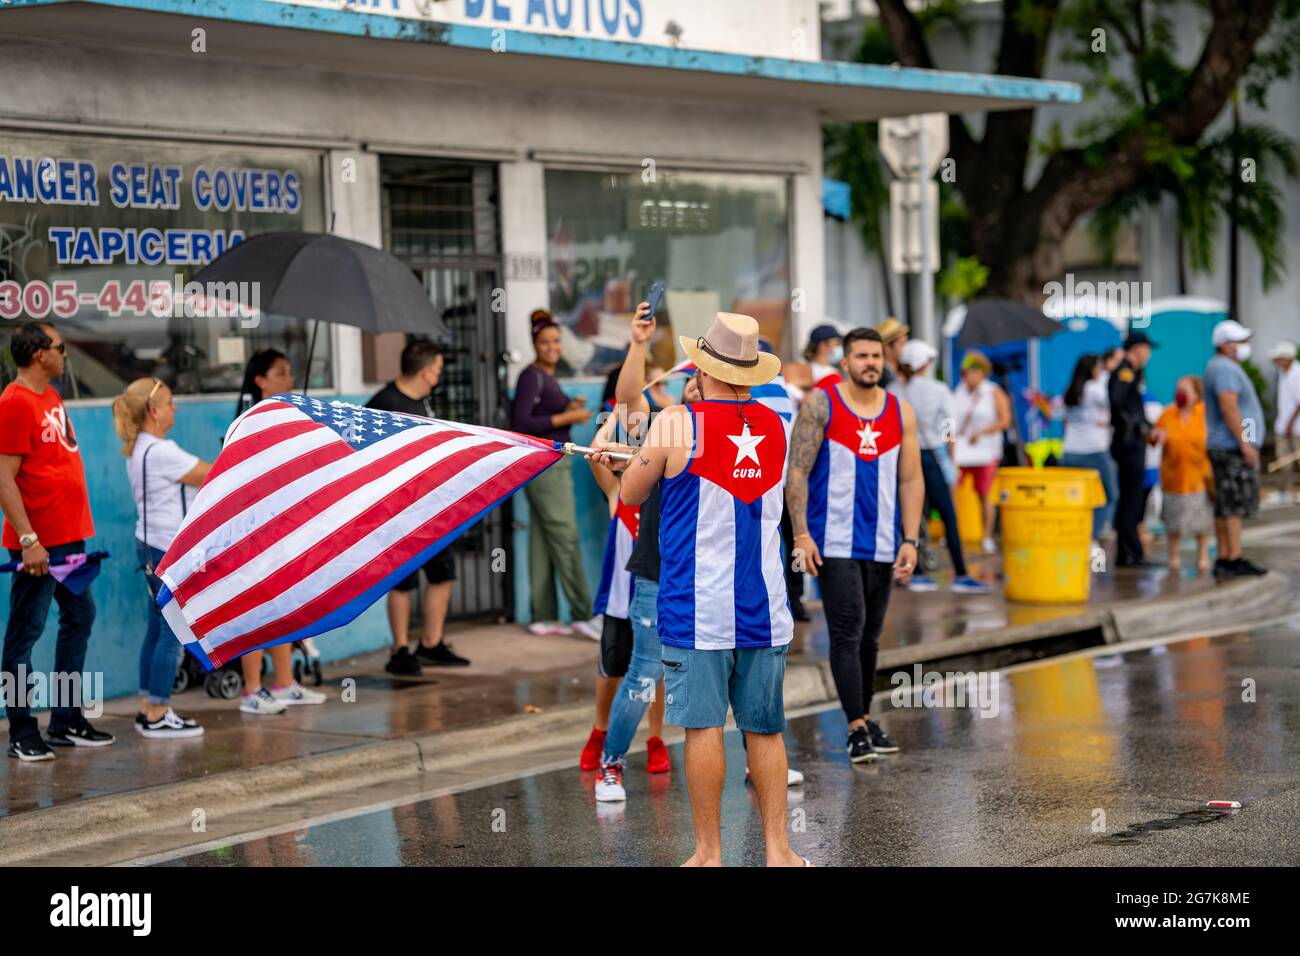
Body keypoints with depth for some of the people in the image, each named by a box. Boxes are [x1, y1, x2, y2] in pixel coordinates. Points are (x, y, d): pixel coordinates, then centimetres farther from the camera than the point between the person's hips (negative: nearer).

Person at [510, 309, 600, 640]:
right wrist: (566, 418, -16)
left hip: (554, 463, 9)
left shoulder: (549, 377, 16)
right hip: (543, 463, -9)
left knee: (543, 540, 8)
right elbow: (520, 423, -19)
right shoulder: (531, 376, -12)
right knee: (565, 537, -9)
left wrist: (570, 408, 5)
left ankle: (543, 617, 9)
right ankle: (583, 615, -7)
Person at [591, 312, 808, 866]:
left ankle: (708, 853, 6)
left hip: (697, 608, -4)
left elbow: (631, 495, 4)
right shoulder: (774, 426, 7)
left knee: (703, 726, 1)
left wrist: (630, 463, 28)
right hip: (765, 608, 4)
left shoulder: (677, 424, -8)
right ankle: (777, 848, 12)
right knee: (764, 729, 10)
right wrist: (633, 461, 33)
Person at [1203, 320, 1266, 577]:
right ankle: (1233, 559, -13)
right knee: (1234, 506, -11)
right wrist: (1245, 444, -22)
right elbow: (1229, 408, -22)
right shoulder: (1225, 368, -13)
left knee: (1225, 507, 8)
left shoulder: (1224, 367, 21)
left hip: (1229, 449, 11)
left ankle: (1224, 559, 9)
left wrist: (1246, 444, 25)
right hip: (1232, 448, -11)